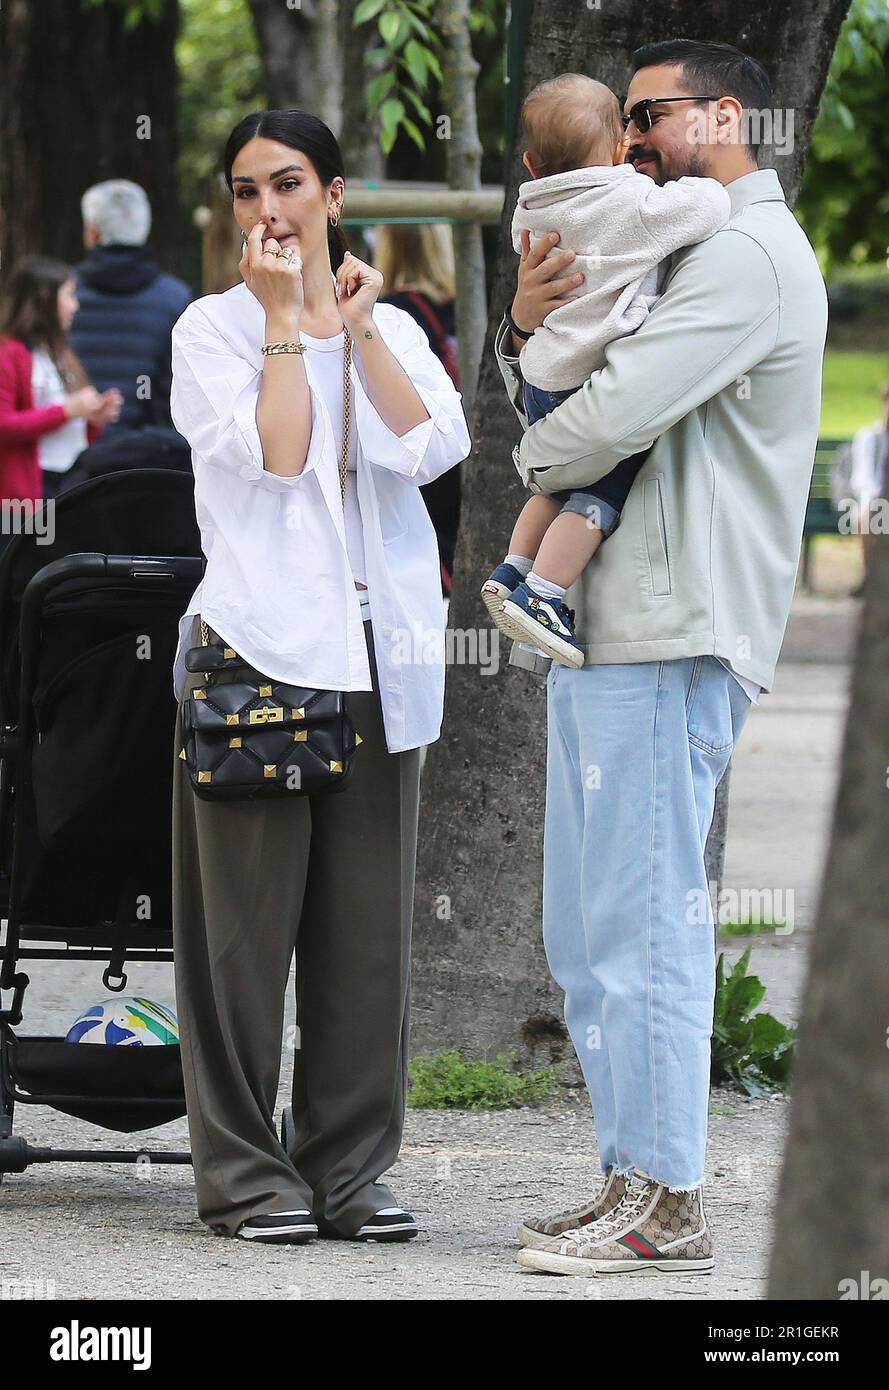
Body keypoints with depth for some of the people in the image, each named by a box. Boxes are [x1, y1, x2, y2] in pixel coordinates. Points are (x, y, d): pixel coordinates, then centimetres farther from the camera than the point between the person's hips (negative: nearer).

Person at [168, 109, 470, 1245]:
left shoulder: (391, 329, 14)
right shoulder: (212, 329, 3)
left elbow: (431, 448, -4)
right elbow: (272, 455, -12)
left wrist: (357, 326, -5)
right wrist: (286, 320, -8)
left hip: (377, 656, 4)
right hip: (260, 641, -4)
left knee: (367, 924, 4)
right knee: (249, 918, -3)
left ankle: (348, 1167, 10)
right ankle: (243, 1172, 3)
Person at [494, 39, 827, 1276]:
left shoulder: (749, 255, -10)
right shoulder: (682, 254, 24)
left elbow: (615, 413, -20)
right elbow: (553, 404, 20)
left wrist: (539, 458, 1)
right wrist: (527, 327, -1)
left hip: (670, 637, -10)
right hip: (606, 621, 11)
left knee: (644, 920, -10)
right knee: (587, 929, 12)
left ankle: (667, 1207, -8)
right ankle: (631, 1182, 17)